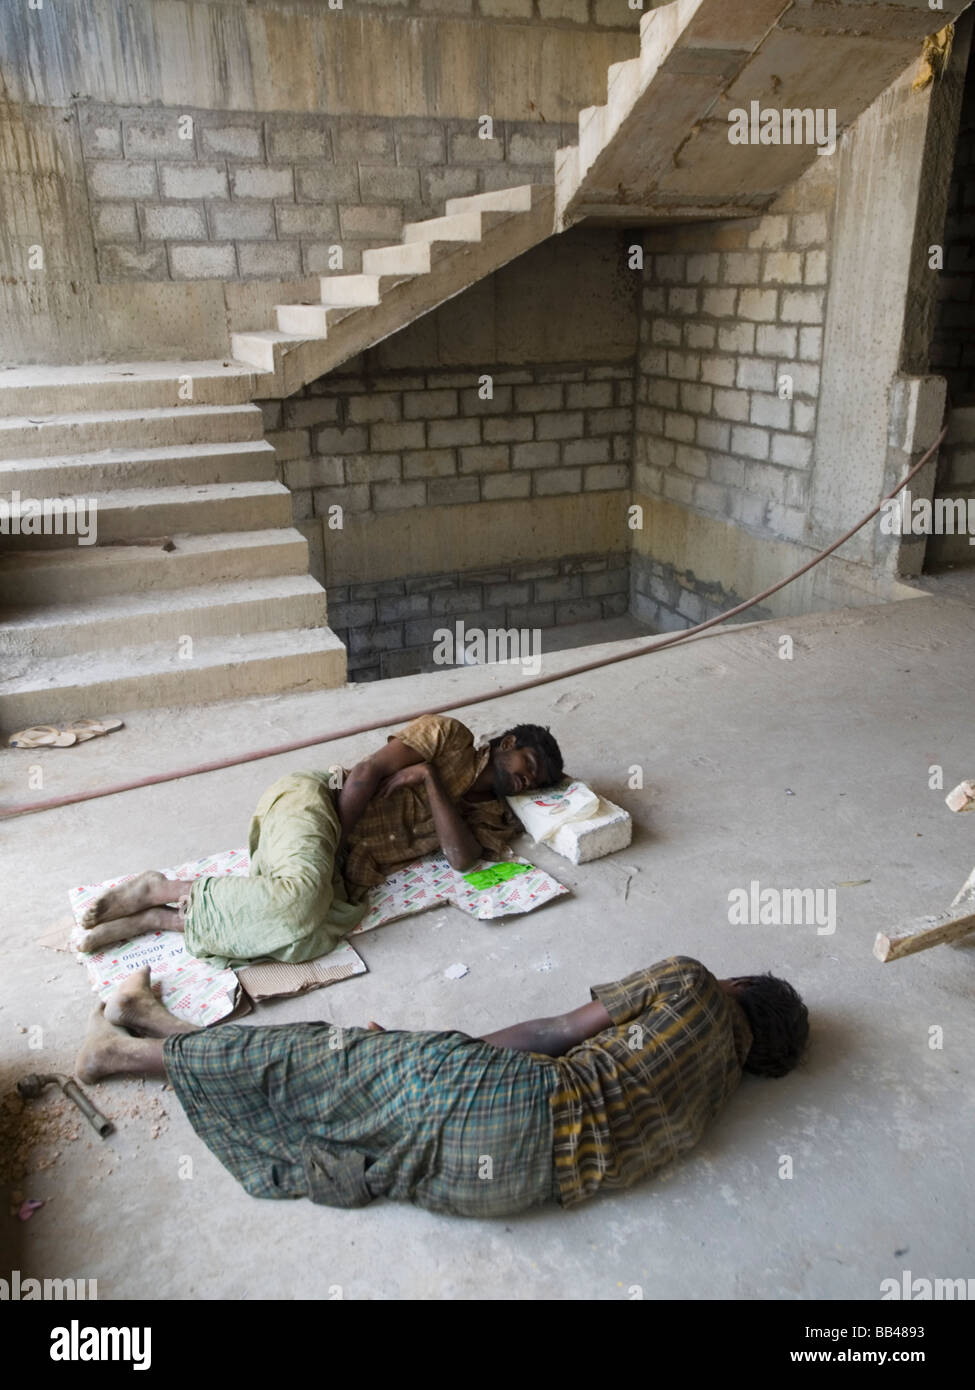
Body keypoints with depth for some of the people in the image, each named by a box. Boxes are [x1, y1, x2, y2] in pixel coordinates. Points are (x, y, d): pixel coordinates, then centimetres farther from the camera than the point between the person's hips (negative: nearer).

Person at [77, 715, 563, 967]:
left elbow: (461, 857, 0)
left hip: (344, 871, 5)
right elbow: (367, 772, -4)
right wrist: (337, 838, -14)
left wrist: (428, 777, -6)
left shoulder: (491, 817, 21)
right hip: (314, 798, -5)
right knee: (301, 898, -37)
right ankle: (161, 888, -14)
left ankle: (155, 919, -15)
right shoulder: (448, 735, 6)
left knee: (311, 937, -28)